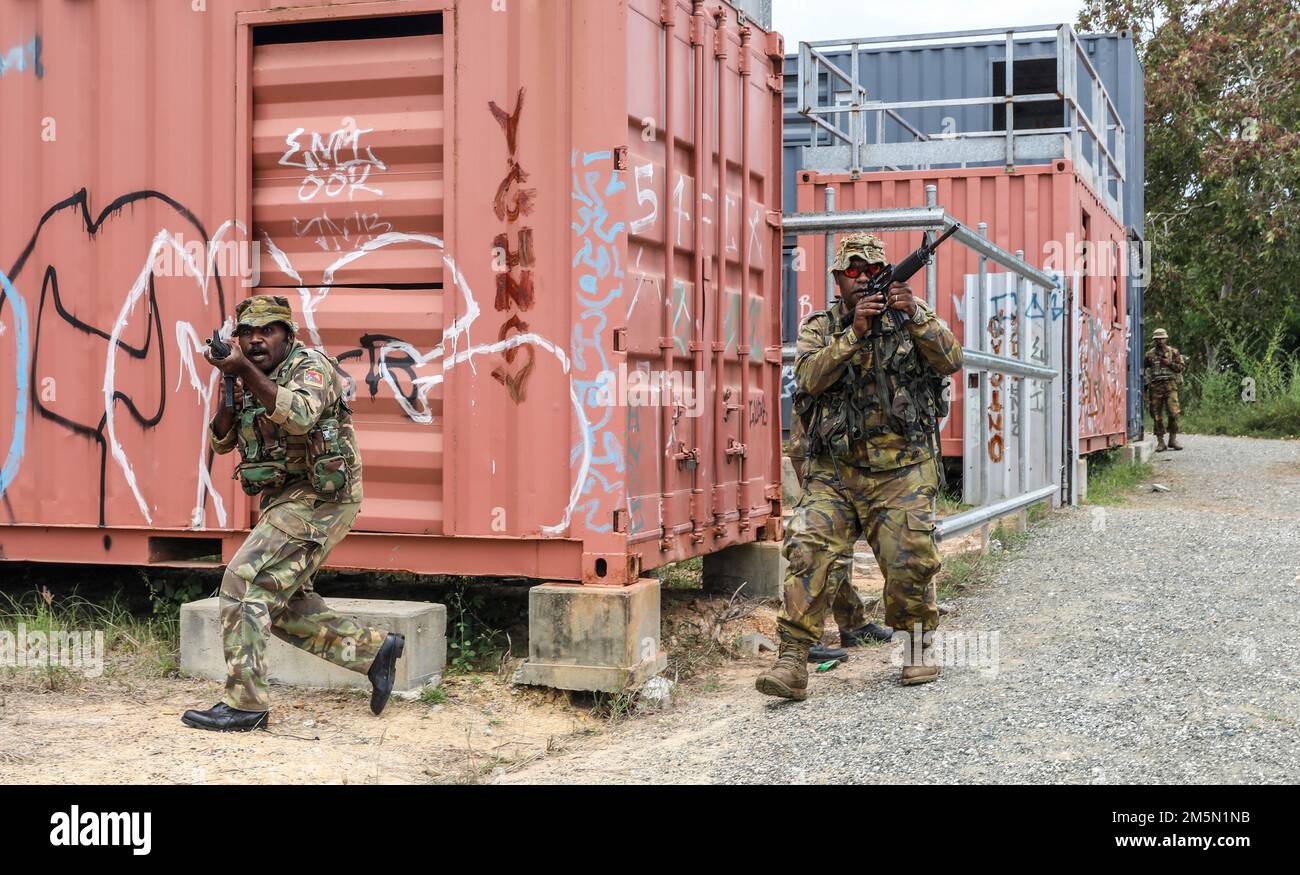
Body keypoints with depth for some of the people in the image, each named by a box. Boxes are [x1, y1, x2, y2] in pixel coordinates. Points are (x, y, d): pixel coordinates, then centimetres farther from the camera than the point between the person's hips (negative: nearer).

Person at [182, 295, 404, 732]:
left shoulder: (310, 365, -11)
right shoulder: (251, 383, 14)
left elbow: (300, 414, -32)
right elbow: (221, 441, 10)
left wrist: (244, 370, -40)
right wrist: (230, 389, -6)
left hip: (319, 498, -10)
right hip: (285, 501, 10)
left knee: (243, 582, -15)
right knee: (282, 606, 13)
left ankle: (244, 704, -11)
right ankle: (374, 648, 23)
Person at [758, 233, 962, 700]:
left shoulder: (912, 314, 9)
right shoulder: (819, 326, 8)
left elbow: (951, 361, -5)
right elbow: (811, 378, -11)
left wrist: (915, 318, -18)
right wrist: (855, 332, -19)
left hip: (901, 472, 0)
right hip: (833, 472, 0)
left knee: (911, 563, -3)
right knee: (809, 553, -14)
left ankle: (920, 643, 25)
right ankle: (792, 662, -14)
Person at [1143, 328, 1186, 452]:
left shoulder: (1173, 352, 9)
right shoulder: (1150, 354, 11)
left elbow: (1182, 367, 6)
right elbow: (1144, 370, 17)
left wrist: (1170, 363, -8)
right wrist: (1145, 383, 6)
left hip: (1170, 386, -1)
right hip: (1155, 387, 1)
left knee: (1174, 413, -11)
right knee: (1157, 416, 0)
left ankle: (1173, 439, 1)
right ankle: (1160, 442, 5)